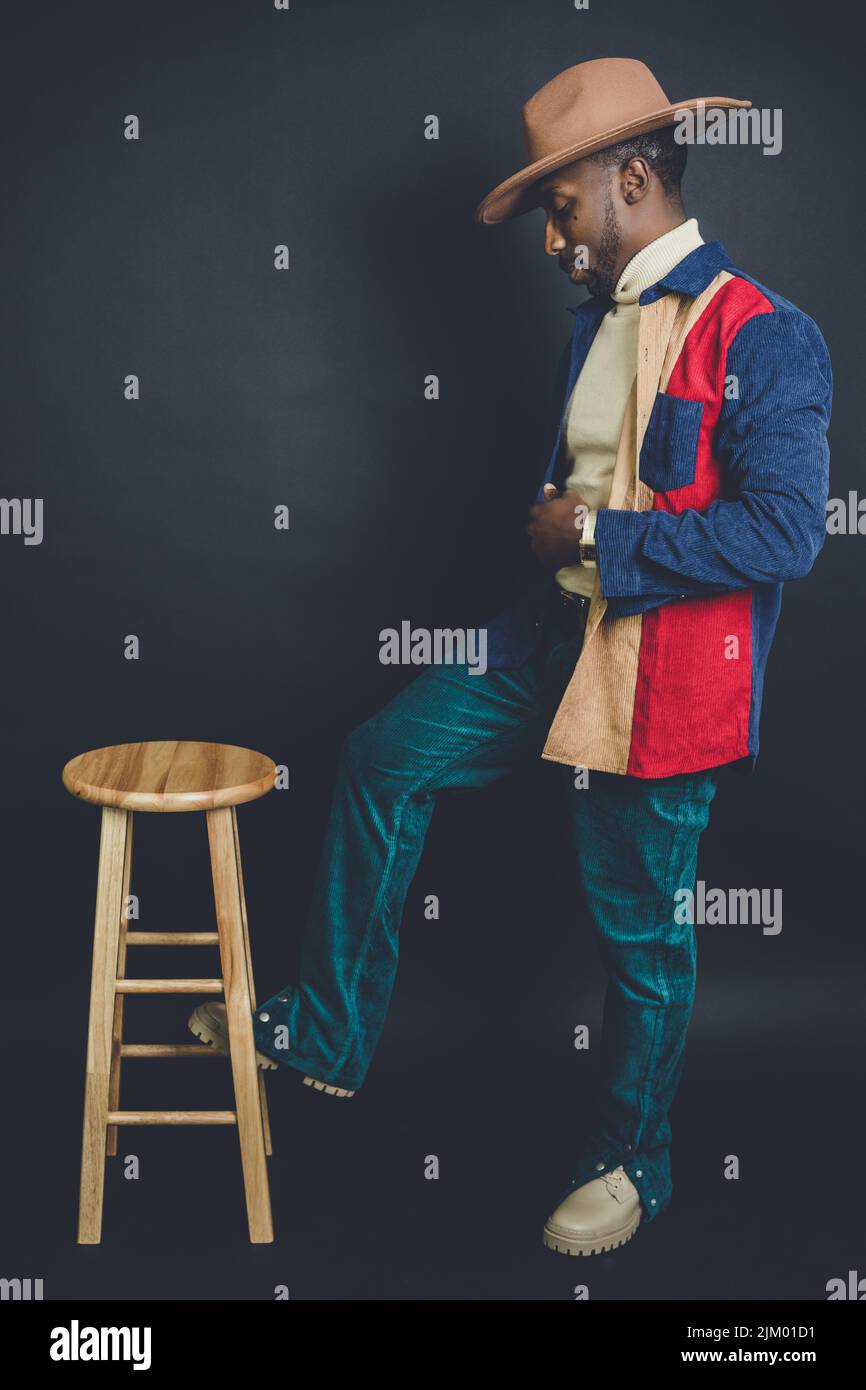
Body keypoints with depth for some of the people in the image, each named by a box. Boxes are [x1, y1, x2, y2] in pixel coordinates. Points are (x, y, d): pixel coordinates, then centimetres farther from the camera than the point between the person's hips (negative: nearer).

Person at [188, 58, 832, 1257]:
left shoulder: (762, 335, -16)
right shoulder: (601, 317, 11)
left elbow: (785, 530, -24)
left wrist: (597, 537, -18)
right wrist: (550, 523, 7)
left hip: (665, 676, -8)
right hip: (560, 634, 8)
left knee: (642, 930, 6)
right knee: (383, 758, 4)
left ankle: (631, 1163, 30)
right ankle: (328, 1033, 19)